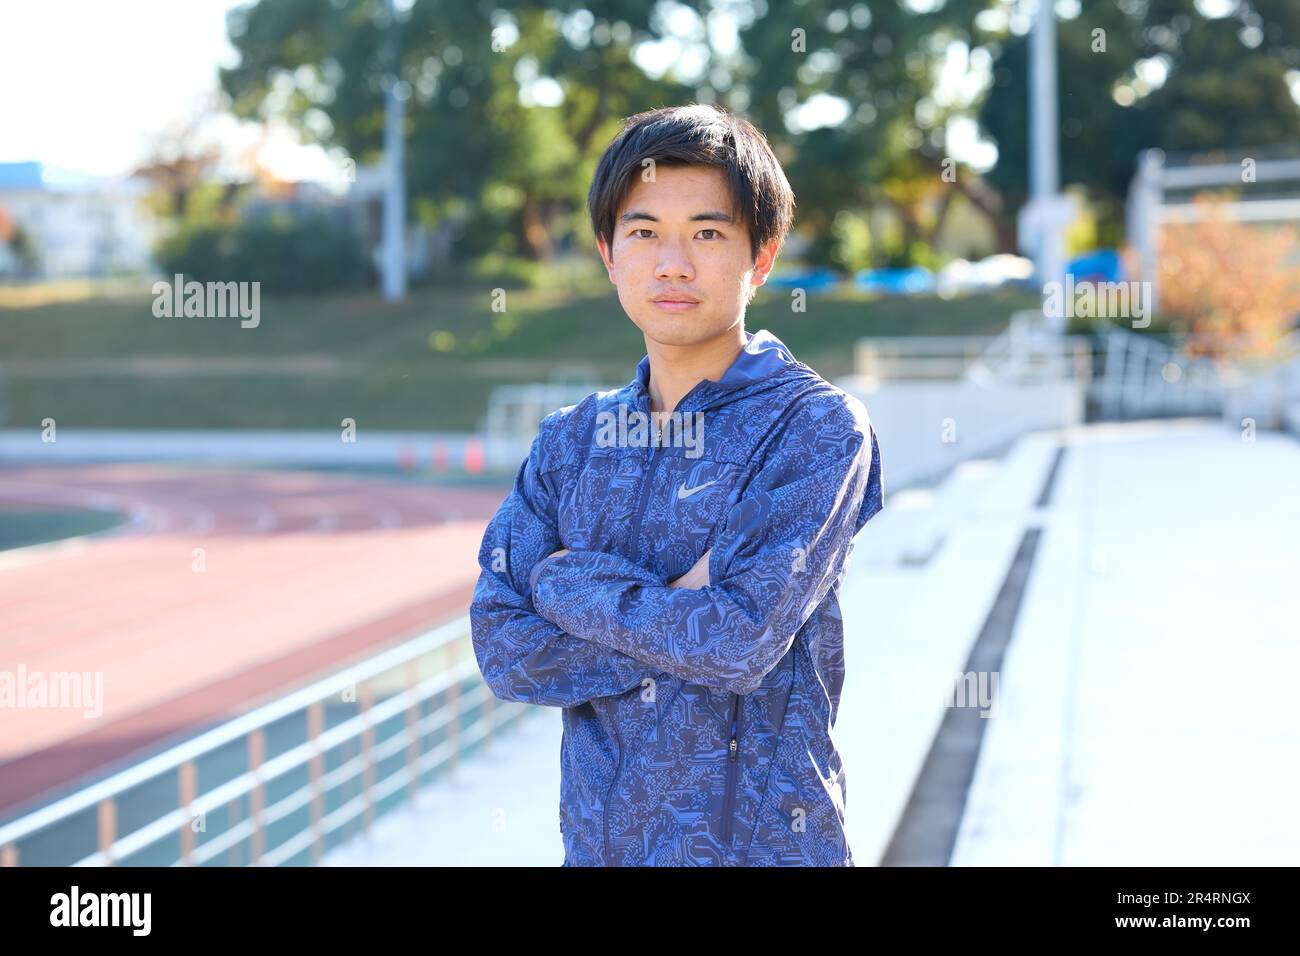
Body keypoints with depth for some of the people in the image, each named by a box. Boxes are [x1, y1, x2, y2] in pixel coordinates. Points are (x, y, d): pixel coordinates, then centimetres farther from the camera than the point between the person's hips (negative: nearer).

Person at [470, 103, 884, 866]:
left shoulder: (817, 427, -11)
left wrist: (567, 581, -10)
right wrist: (677, 613, -16)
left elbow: (741, 642, -22)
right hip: (598, 833, 4)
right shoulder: (569, 442, 3)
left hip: (760, 839, -4)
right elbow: (503, 649, -5)